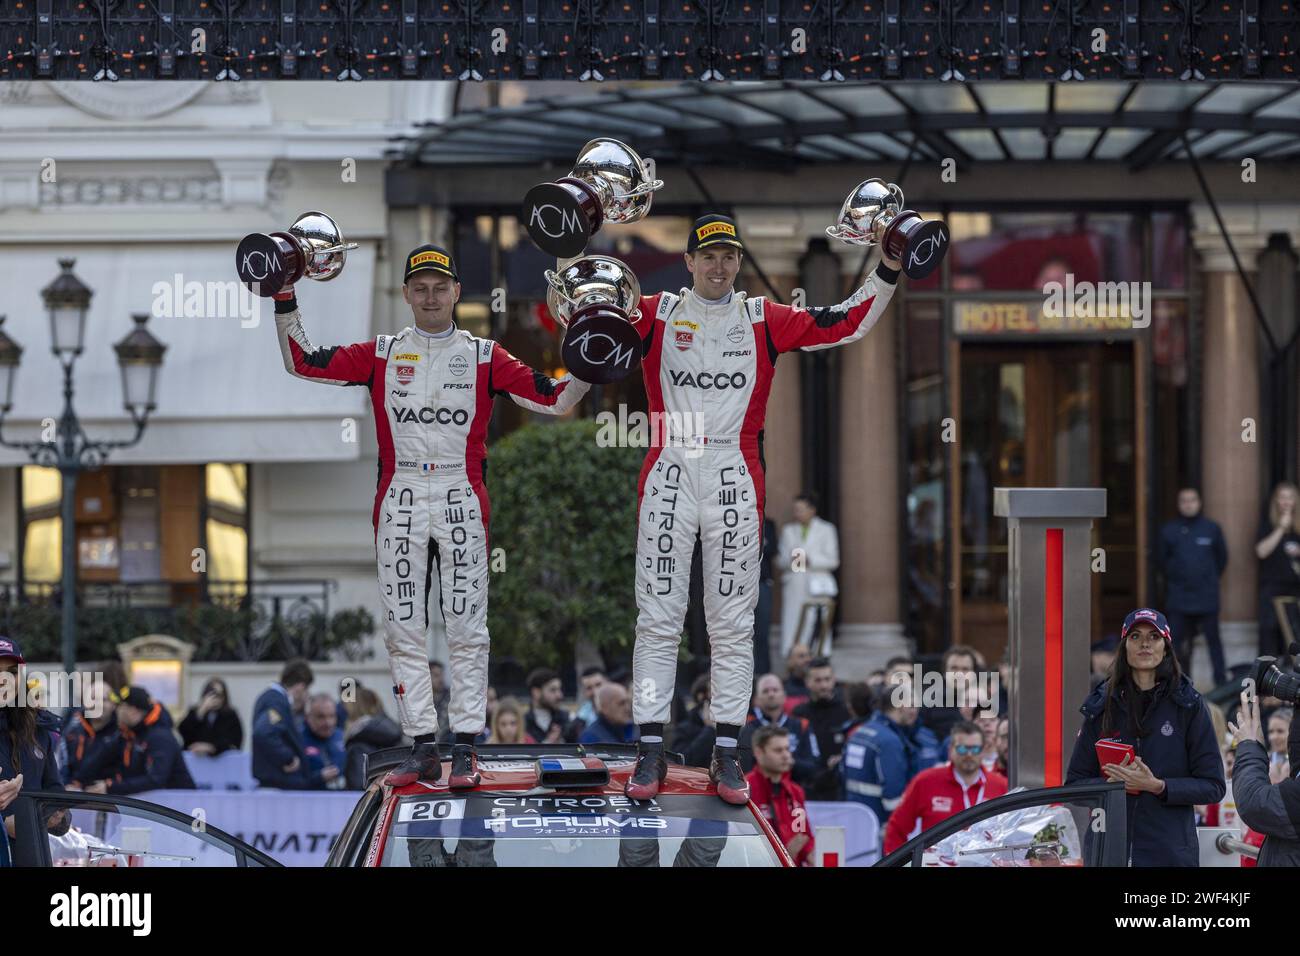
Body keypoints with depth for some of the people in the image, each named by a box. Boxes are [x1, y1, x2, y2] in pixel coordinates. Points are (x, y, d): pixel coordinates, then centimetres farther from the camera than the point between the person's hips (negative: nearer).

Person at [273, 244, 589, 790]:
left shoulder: (483, 356, 7)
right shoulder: (382, 355, 9)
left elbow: (554, 400, 2)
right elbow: (301, 362, 7)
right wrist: (285, 301, -3)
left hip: (461, 500, -1)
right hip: (400, 500, 1)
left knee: (466, 629, -3)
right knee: (403, 629, 1)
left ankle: (465, 748, 0)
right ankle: (423, 748, 6)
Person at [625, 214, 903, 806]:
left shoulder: (762, 320, 10)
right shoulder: (657, 314, 6)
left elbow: (847, 324, 9)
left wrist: (889, 270, -1)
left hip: (736, 477, 1)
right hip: (670, 472, -1)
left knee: (733, 621, 2)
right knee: (658, 617, -2)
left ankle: (726, 752, 6)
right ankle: (651, 751, 1)